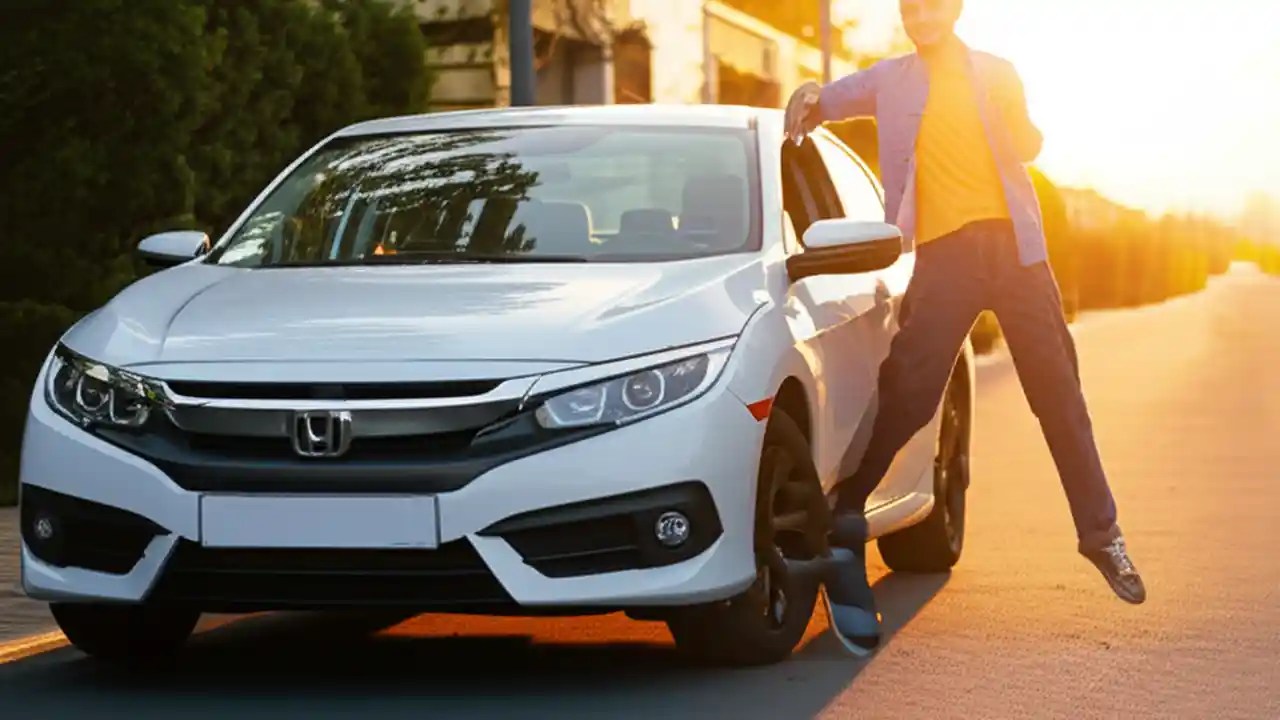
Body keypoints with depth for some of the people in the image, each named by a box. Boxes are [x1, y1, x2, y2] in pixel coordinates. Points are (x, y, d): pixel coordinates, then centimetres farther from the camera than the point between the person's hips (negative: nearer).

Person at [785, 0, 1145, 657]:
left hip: (1012, 241, 2)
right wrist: (808, 98, -3)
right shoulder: (890, 80, 13)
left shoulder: (996, 75, 16)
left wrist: (1015, 114, -3)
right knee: (909, 393, -12)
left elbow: (1028, 148, 18)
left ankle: (1100, 531, 10)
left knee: (1058, 389, 2)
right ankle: (845, 515, 1)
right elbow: (823, 99, 20)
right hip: (944, 251, -2)